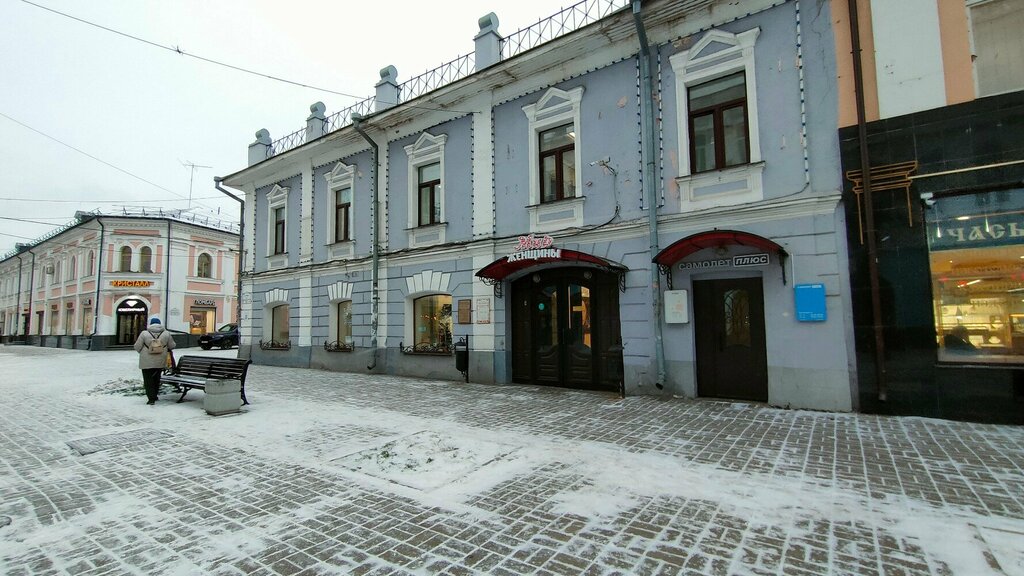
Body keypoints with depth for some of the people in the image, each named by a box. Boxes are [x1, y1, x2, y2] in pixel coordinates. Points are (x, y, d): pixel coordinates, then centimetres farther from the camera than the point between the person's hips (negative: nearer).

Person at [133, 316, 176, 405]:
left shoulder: (144, 333, -9)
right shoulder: (166, 334, -2)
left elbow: (137, 347, -5)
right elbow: (172, 346, 6)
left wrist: (142, 352, 16)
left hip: (147, 362, -3)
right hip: (160, 362, 3)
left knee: (148, 380, 4)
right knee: (156, 379, 18)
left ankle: (151, 398, 2)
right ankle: (154, 396, 28)